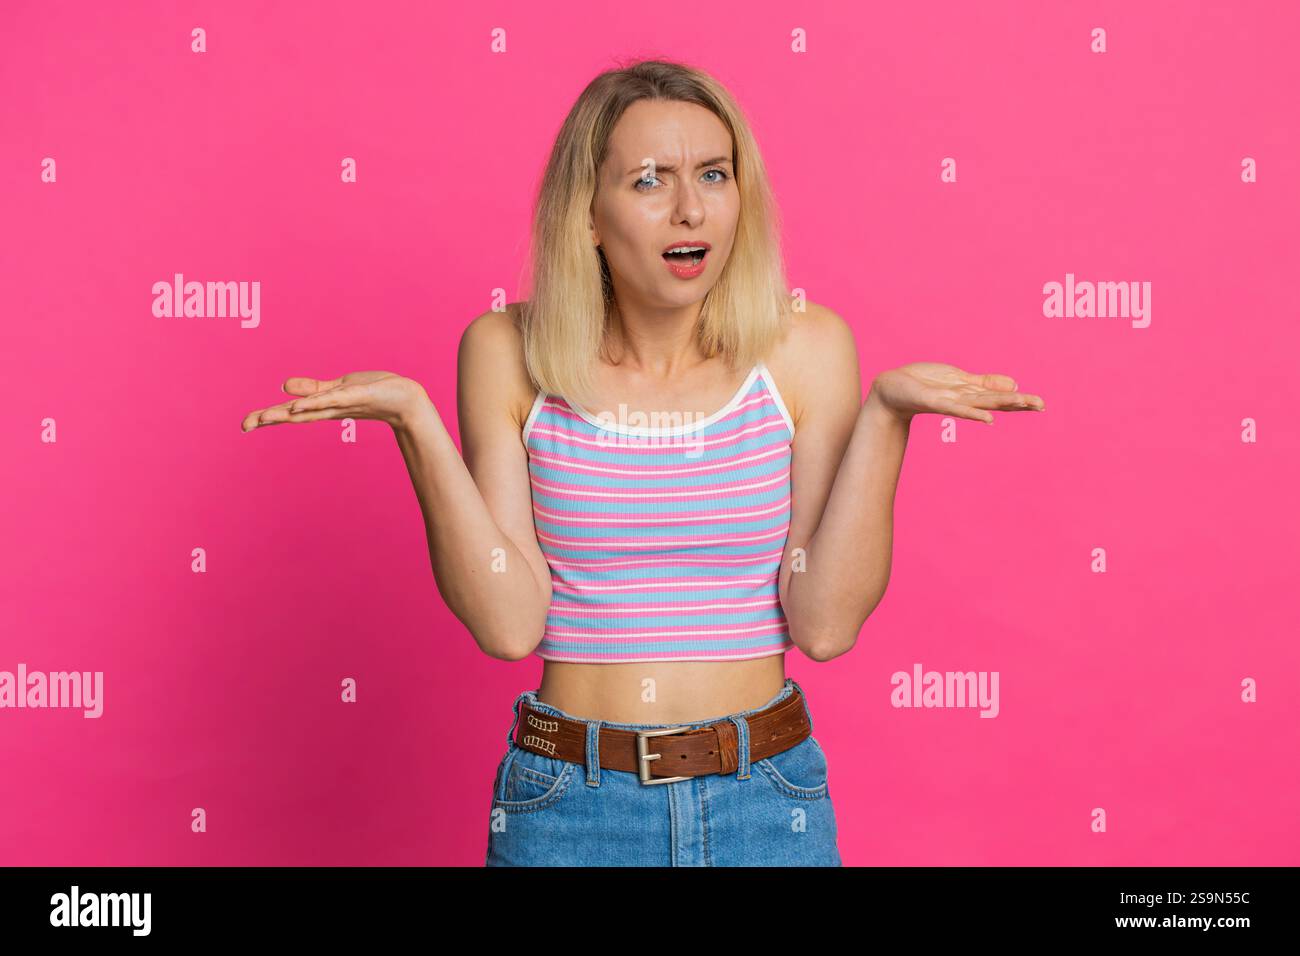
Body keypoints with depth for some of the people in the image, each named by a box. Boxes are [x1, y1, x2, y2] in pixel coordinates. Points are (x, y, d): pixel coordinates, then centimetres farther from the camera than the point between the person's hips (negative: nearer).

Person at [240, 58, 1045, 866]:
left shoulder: (803, 348, -5)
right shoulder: (510, 354, -5)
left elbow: (825, 624, -10)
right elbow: (509, 624, -12)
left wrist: (886, 414, -17)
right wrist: (414, 421, -18)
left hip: (765, 801, 1)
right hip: (566, 804, 0)